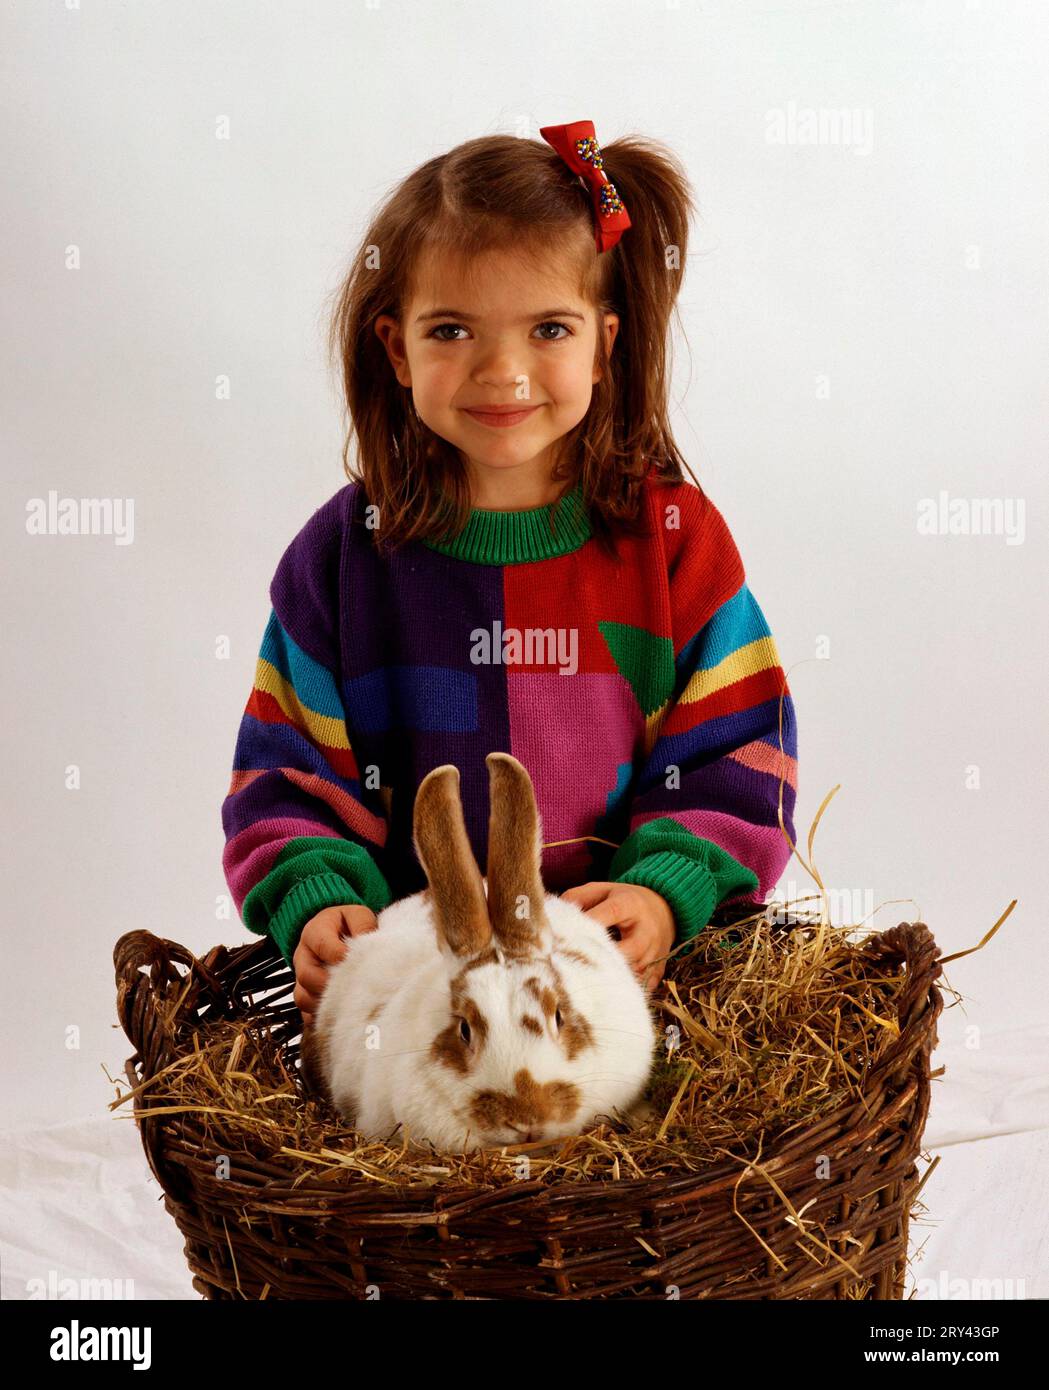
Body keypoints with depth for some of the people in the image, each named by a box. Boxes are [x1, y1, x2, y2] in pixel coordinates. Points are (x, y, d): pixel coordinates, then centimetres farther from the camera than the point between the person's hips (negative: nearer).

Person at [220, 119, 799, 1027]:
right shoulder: (345, 552, 3)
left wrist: (666, 893, -15)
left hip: (626, 955, 0)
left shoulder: (676, 537, 2)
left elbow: (736, 761, 2)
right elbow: (287, 772, 6)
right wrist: (318, 902, -12)